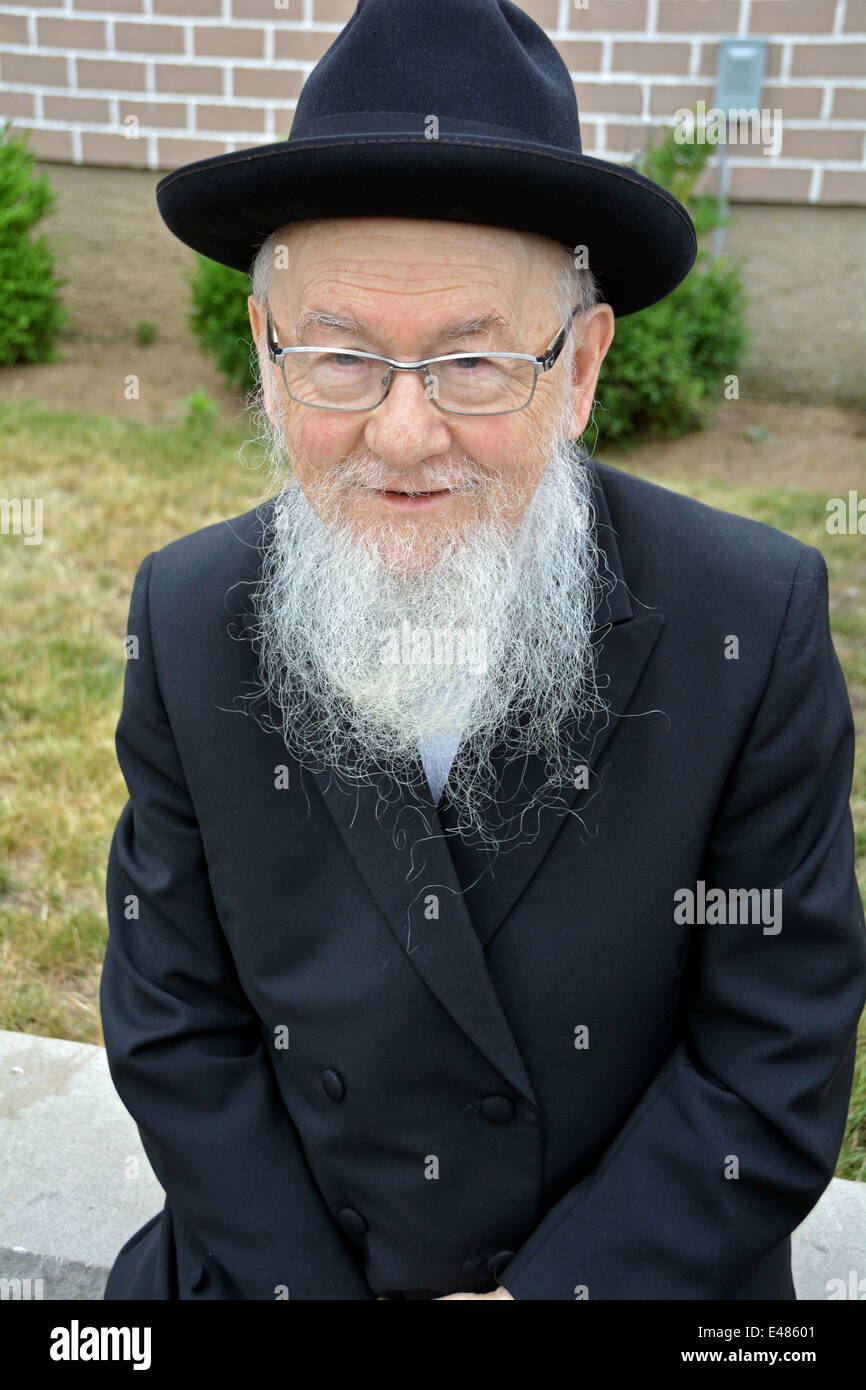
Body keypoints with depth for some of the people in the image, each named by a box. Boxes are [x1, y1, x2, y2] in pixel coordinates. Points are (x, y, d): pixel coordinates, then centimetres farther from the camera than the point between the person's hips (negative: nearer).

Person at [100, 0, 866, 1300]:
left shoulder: (756, 623, -22)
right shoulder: (189, 620, -15)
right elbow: (173, 1019, -8)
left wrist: (551, 1292, -15)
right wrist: (301, 1282, -11)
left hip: (644, 1265, -1)